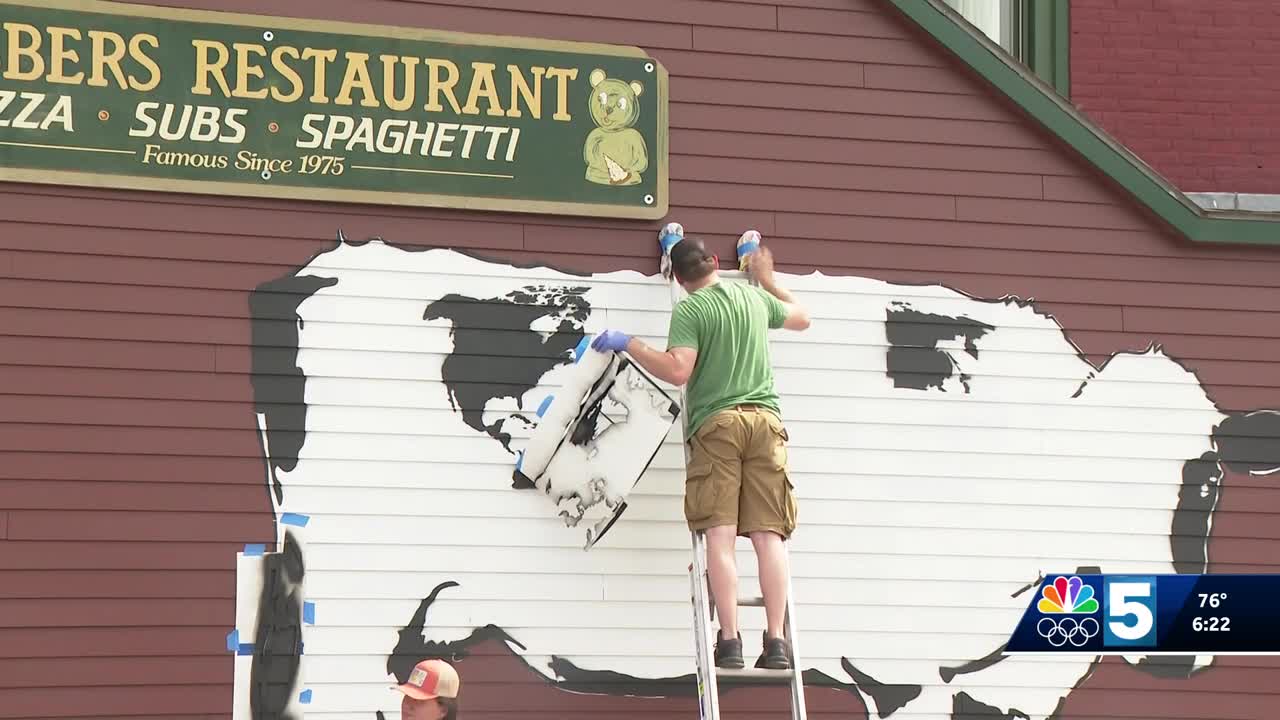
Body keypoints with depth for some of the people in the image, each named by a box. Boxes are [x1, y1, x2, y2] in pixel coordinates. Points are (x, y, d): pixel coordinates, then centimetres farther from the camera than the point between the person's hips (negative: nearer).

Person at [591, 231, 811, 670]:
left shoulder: (689, 311, -1)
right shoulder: (754, 298, 16)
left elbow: (678, 372, -13)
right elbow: (801, 317, 35)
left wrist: (627, 344, -4)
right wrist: (767, 279, 49)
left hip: (716, 423, -4)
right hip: (765, 419, 4)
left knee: (720, 535, -6)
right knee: (768, 536, -2)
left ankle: (730, 639, -15)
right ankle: (776, 641, -8)